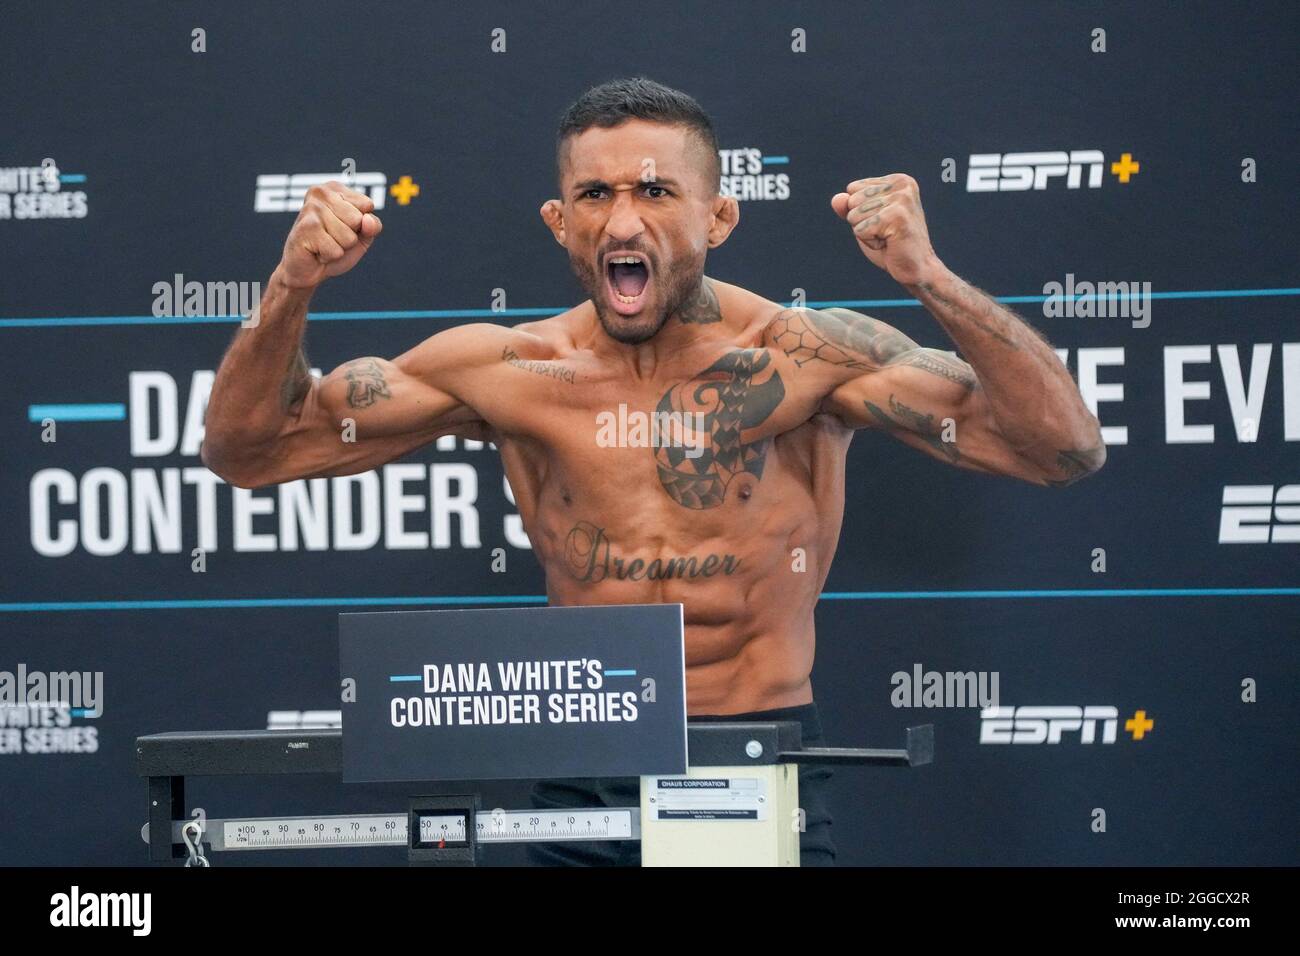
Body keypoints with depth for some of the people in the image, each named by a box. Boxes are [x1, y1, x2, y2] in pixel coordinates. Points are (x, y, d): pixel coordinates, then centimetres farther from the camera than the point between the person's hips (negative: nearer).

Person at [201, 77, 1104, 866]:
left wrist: (929, 279, -28)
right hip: (584, 788, 2)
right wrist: (292, 290, -11)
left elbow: (1067, 451, -16)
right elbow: (247, 451, 6)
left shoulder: (806, 358, -8)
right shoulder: (508, 370, -1)